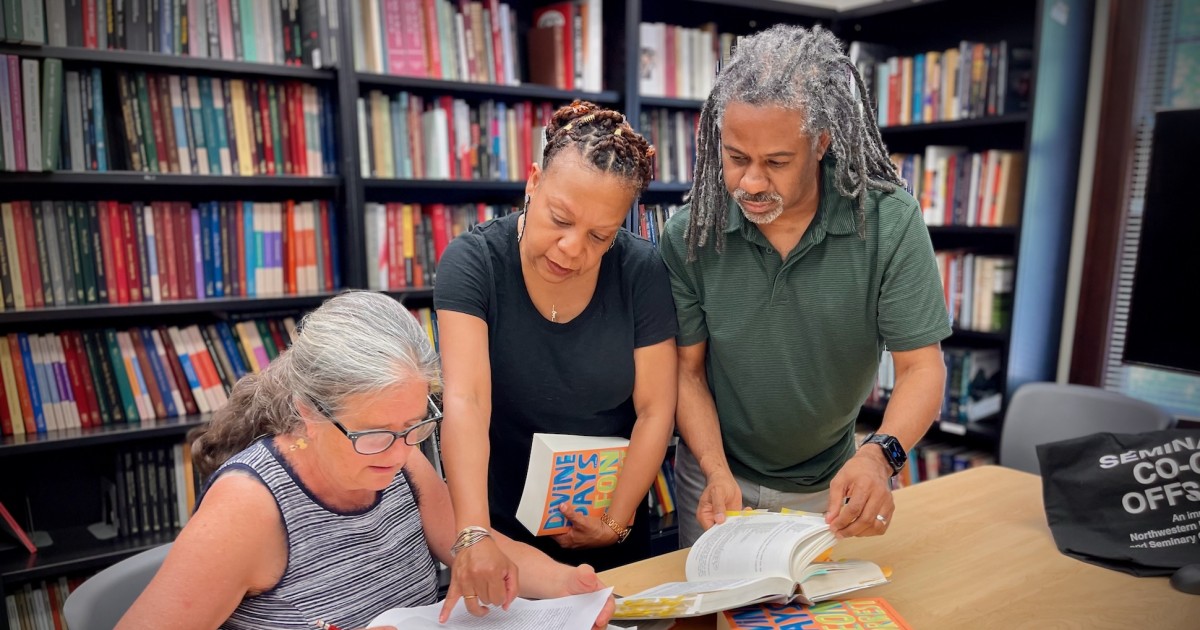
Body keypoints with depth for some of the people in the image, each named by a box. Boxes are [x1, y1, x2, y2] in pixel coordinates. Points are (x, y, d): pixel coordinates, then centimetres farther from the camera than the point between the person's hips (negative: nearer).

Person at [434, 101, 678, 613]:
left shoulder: (641, 272, -15)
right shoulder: (473, 262, -20)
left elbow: (655, 410, -11)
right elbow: (466, 403, -30)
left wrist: (617, 522, -14)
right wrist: (475, 534, -41)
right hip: (504, 522, -1)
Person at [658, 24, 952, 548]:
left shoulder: (889, 222, -20)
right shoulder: (689, 234, -18)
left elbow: (921, 365, -18)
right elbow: (687, 369, -11)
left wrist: (881, 454, -37)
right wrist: (716, 472, -25)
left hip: (828, 485, 1)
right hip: (716, 476, 0)